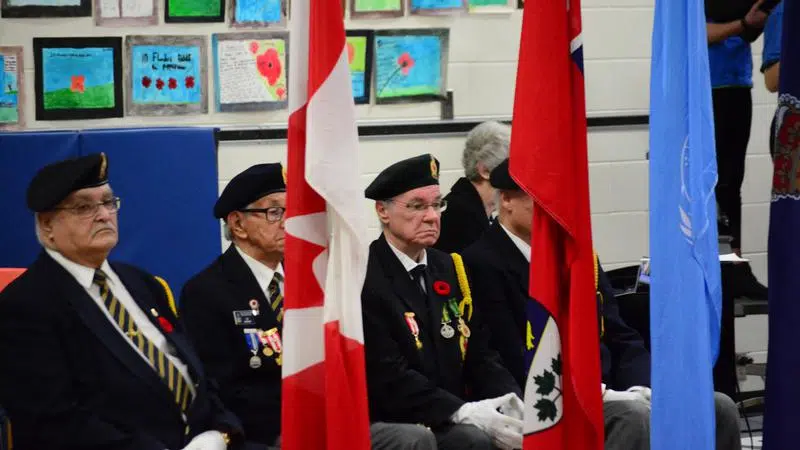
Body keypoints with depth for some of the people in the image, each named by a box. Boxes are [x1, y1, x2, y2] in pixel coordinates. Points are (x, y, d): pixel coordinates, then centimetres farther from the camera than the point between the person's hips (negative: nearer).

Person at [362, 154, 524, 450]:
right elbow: (386, 376, -17)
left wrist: (511, 402, -8)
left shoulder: (449, 269, 13)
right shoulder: (363, 279, -10)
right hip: (385, 425, -6)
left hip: (451, 423, 7)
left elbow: (479, 355, 12)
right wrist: (464, 413, -25)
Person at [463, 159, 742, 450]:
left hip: (610, 394, 8)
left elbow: (623, 340, 15)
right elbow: (516, 364, -14)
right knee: (635, 416, -34)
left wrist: (640, 390, -6)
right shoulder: (483, 265, -7)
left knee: (719, 409, -10)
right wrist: (598, 394, -18)